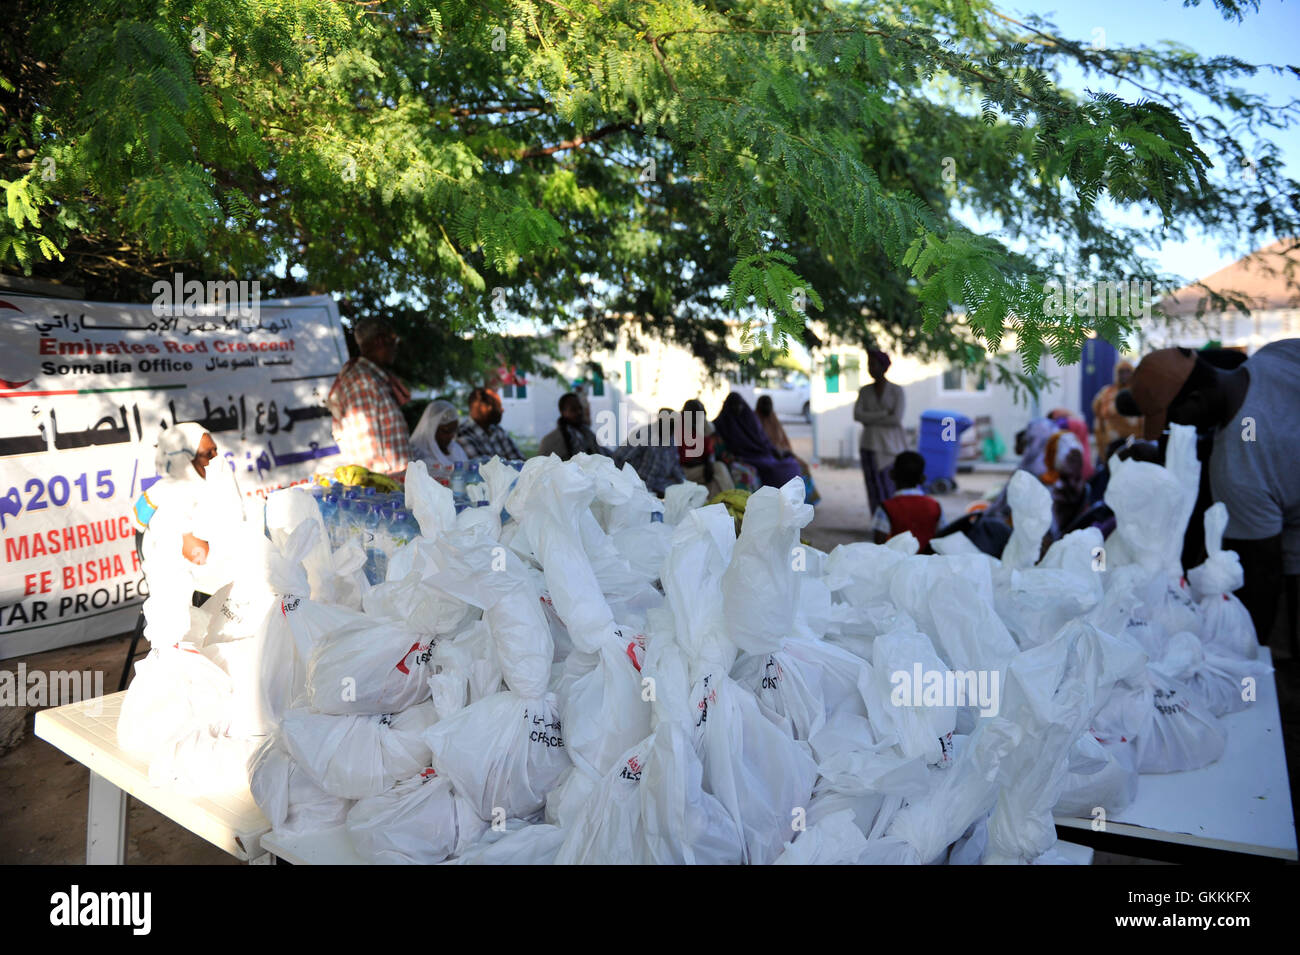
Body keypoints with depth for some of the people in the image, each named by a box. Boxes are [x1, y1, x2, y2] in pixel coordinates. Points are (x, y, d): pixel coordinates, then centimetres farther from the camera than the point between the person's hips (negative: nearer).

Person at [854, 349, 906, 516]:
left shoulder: (897, 391, -2)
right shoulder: (864, 391, 8)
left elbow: (896, 420, -13)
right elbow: (857, 415, -6)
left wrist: (870, 419, -9)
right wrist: (884, 414, -14)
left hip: (890, 447, -3)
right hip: (870, 446, 3)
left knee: (892, 492, -8)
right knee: (875, 493, 3)